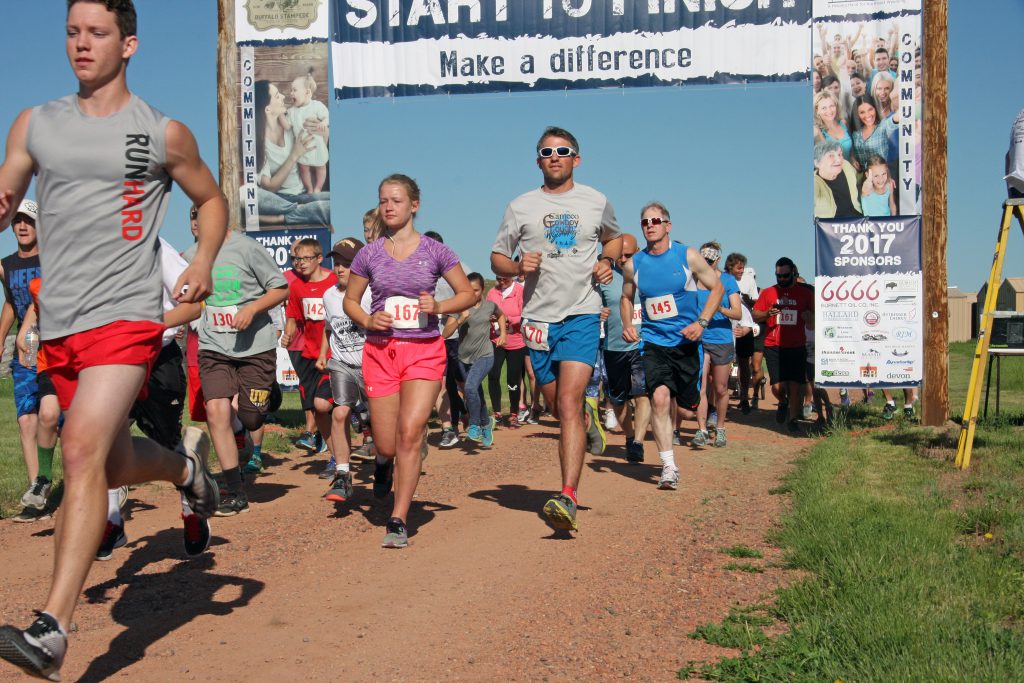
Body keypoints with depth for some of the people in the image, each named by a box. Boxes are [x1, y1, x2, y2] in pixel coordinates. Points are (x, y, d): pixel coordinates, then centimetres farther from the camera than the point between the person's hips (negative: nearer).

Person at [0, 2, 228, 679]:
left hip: (126, 315, -5)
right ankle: (188, 465, 49)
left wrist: (204, 264, 0)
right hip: (59, 324, 5)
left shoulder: (164, 134, 4)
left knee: (82, 452, -21)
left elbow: (212, 199, 17)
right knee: (115, 465, 15)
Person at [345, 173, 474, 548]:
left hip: (425, 351, -2)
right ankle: (383, 463, 43)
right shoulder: (369, 254, 5)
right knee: (387, 444, 3)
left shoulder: (435, 251, 1)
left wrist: (439, 306, -11)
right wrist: (367, 321, -7)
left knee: (411, 432, -15)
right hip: (380, 350, 2)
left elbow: (468, 294, 8)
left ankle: (399, 520, -7)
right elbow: (350, 301, 14)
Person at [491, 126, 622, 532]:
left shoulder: (597, 203, 7)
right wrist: (518, 267, -11)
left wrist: (606, 261, 5)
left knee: (568, 403, -17)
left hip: (582, 315, -2)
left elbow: (613, 237, 26)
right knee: (556, 407, 12)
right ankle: (587, 418, 48)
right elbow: (497, 259, 11)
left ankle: (569, 497, -21)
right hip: (539, 318, 2)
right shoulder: (521, 207, 5)